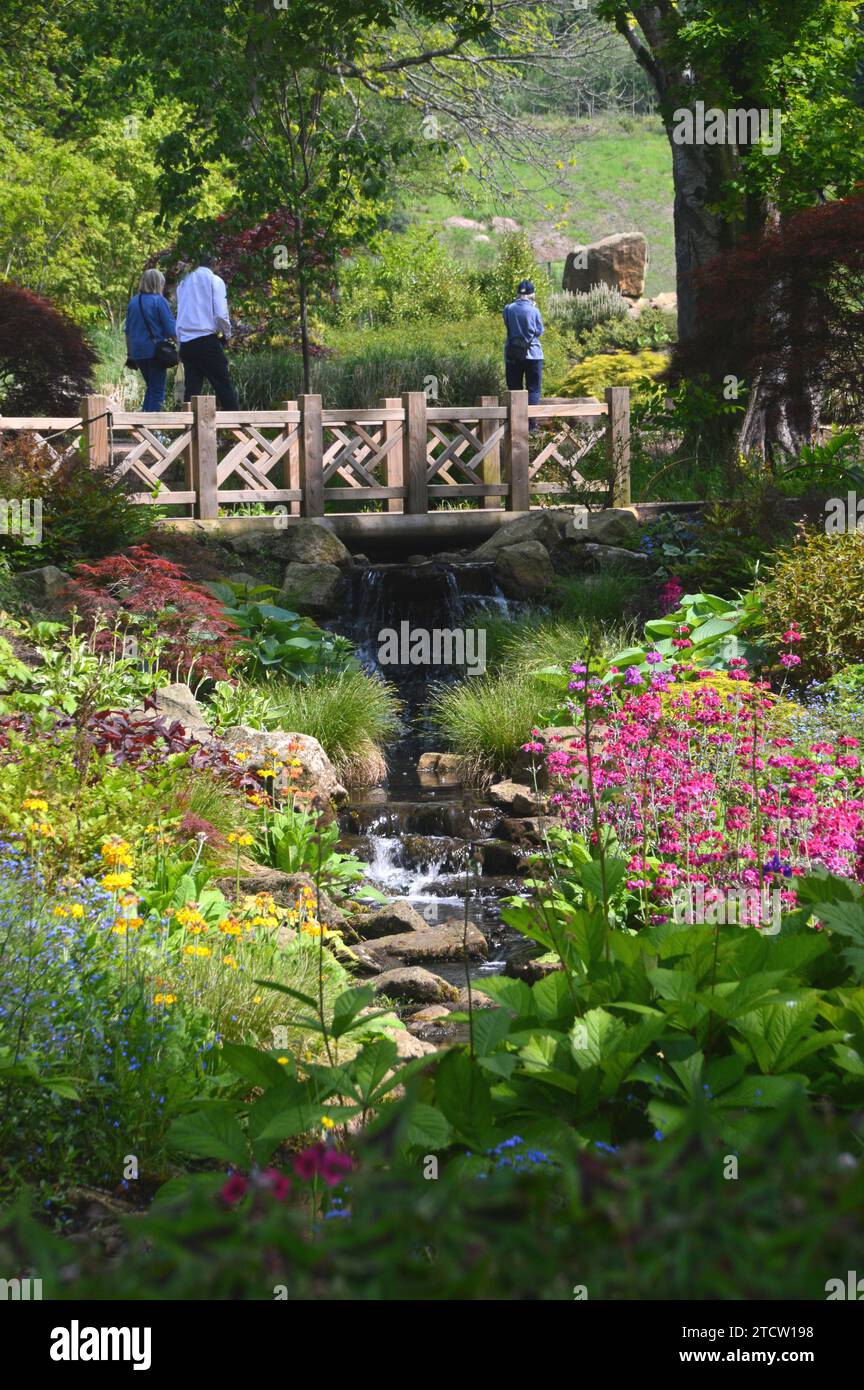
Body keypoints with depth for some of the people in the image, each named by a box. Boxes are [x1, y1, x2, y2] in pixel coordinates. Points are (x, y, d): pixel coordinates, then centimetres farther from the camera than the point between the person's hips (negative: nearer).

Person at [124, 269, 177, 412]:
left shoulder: (133, 302, 8)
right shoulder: (159, 301, -9)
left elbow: (127, 331, 14)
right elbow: (171, 330, -11)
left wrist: (129, 354, 21)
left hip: (137, 352, 6)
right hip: (155, 351, -6)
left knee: (150, 387, 20)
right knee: (158, 389, 1)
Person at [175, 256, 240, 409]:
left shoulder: (183, 283, 16)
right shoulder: (214, 280, 0)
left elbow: (180, 314, 16)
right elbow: (221, 314, -9)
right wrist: (227, 333, 7)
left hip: (185, 342, 5)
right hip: (207, 338, -5)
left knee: (192, 388, 5)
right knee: (224, 386, -5)